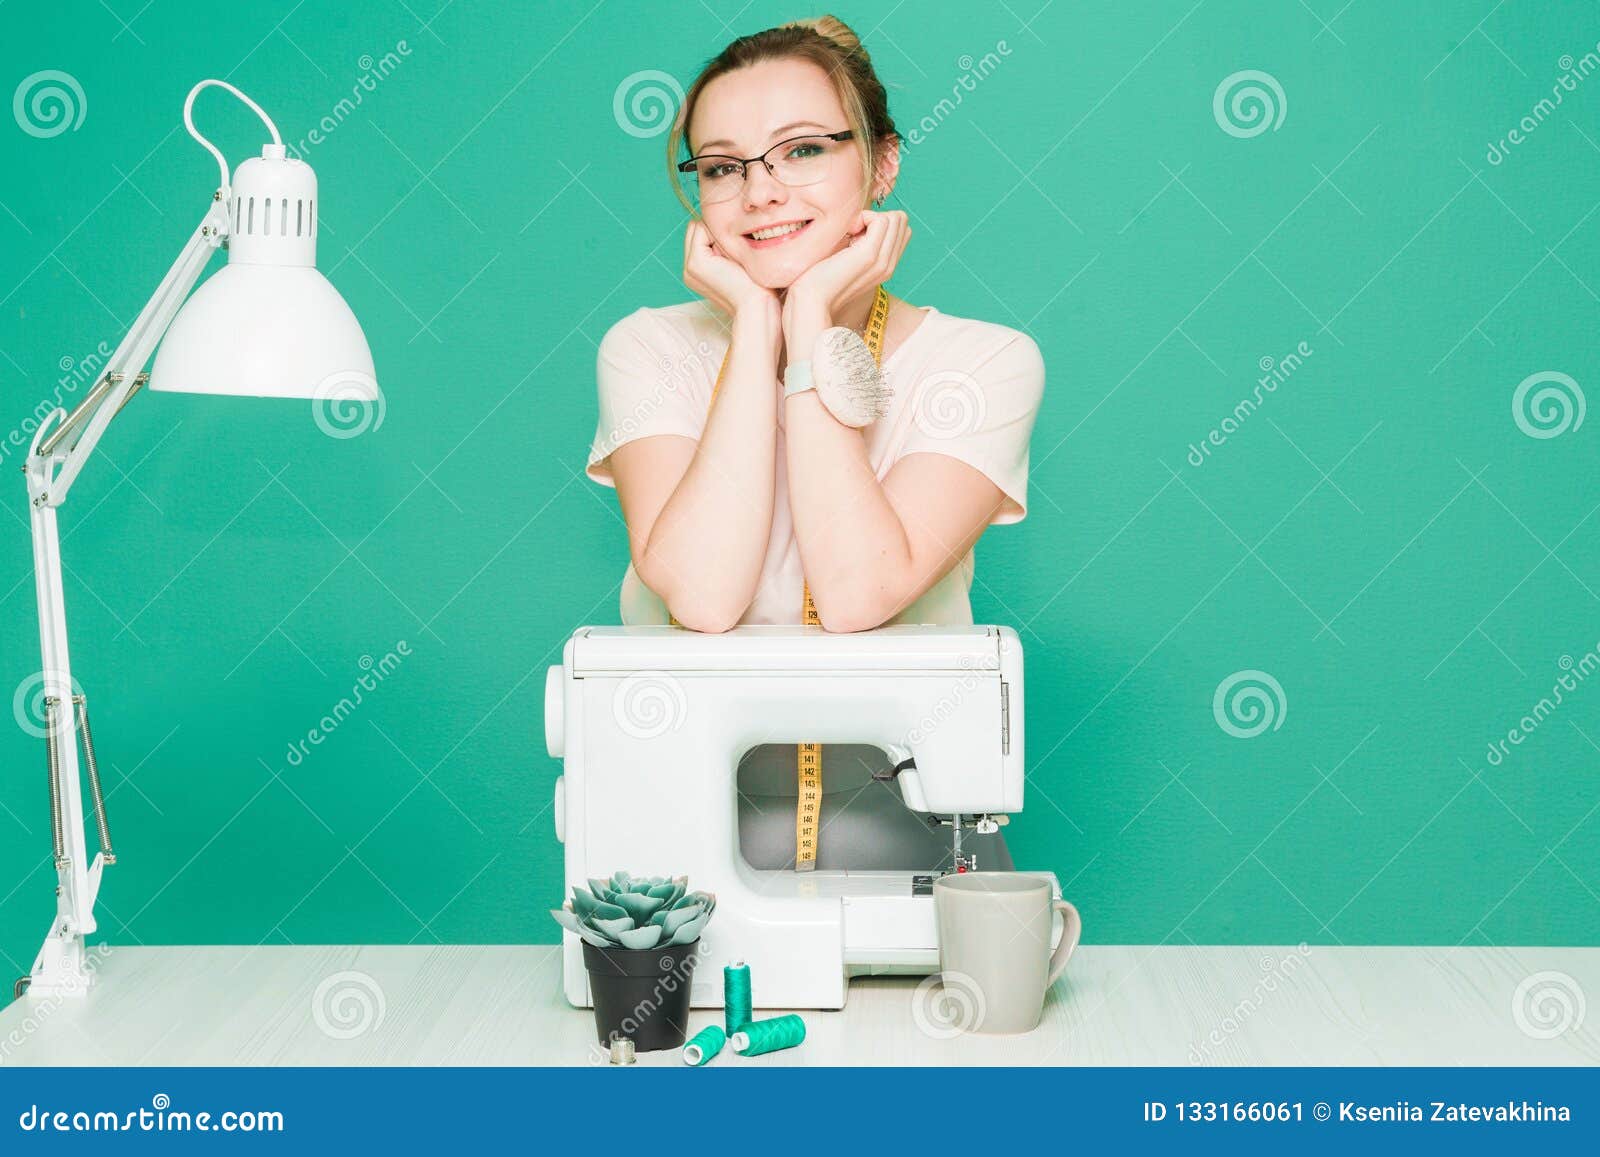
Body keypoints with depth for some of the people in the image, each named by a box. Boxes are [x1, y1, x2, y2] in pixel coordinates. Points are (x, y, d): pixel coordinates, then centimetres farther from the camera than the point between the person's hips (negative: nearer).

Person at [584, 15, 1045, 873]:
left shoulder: (982, 364, -3)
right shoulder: (652, 351, 0)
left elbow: (858, 593, -19)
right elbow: (701, 596, -17)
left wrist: (811, 318, -14)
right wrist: (755, 325, -13)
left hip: (899, 813, 0)